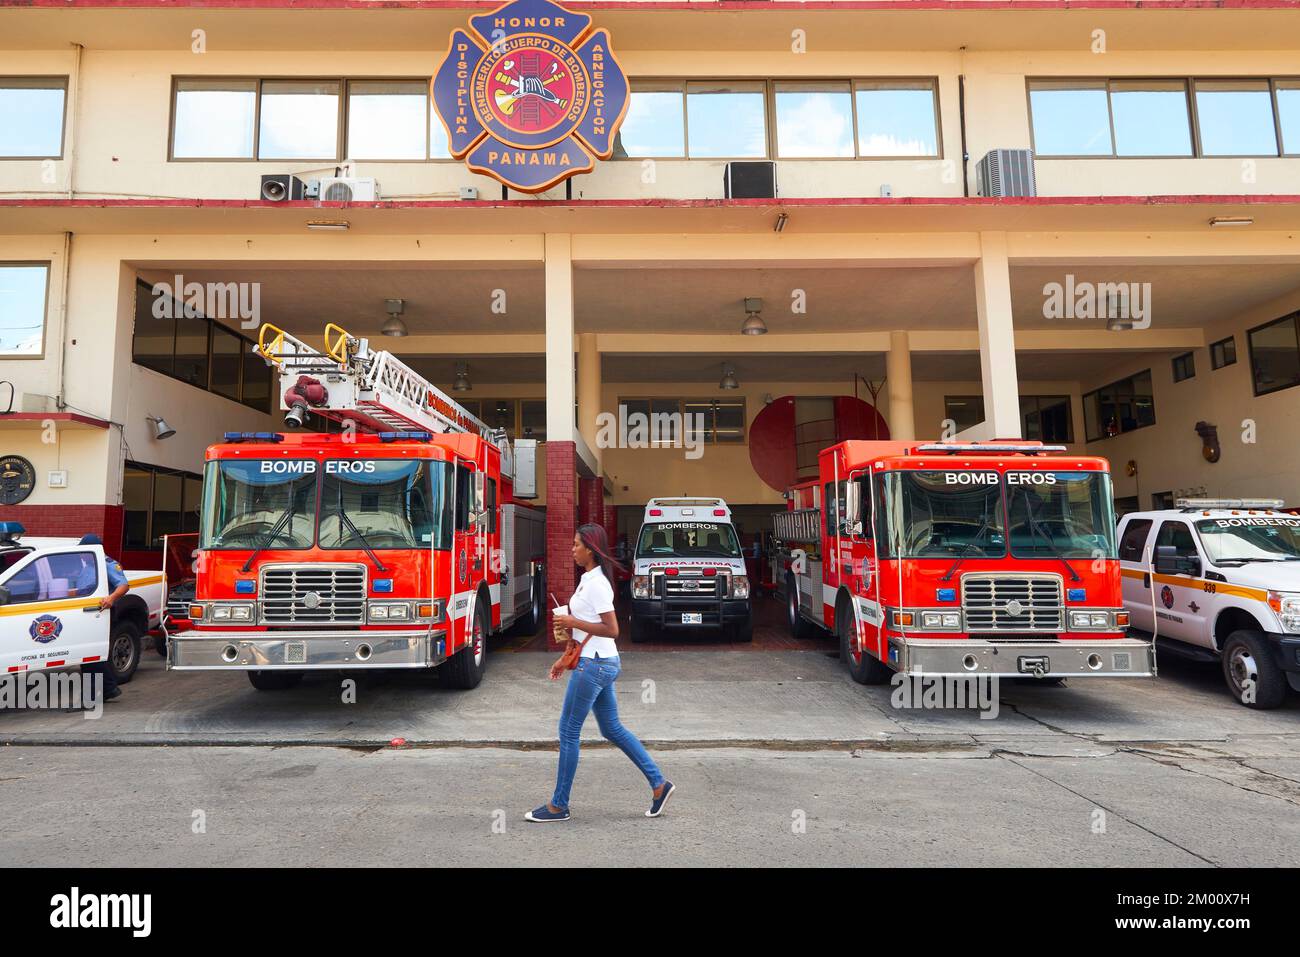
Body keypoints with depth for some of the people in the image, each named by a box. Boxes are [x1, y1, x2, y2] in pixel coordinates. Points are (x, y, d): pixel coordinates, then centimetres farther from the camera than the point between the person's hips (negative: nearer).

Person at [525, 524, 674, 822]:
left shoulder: (596, 584, -18)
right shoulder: (588, 580, 12)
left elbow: (612, 630, -22)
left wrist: (573, 622, -19)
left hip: (594, 665, -10)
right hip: (600, 663, 10)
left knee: (569, 732, 1)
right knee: (612, 729, 15)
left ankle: (558, 805, 14)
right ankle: (658, 783, 21)